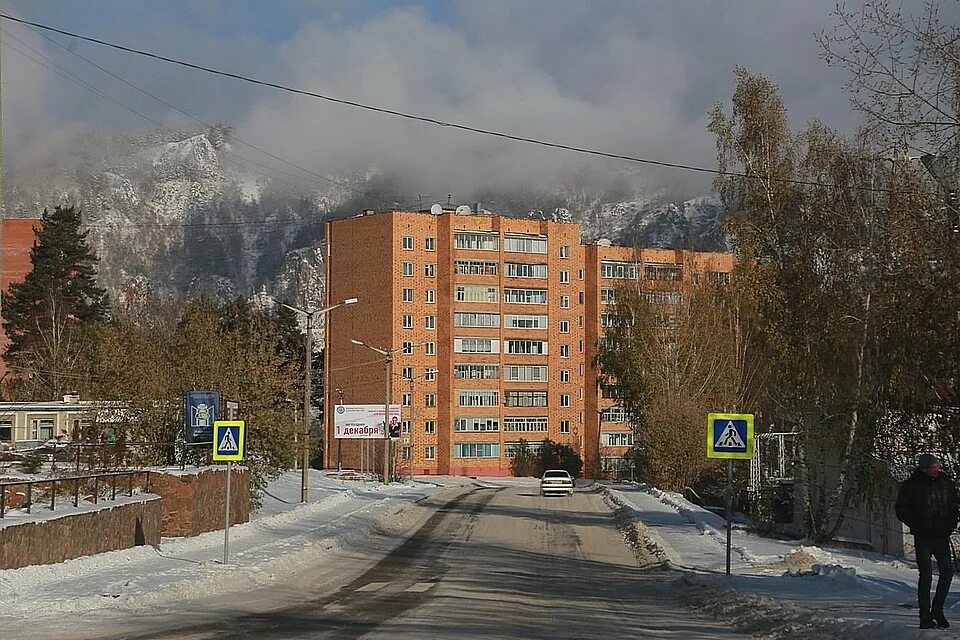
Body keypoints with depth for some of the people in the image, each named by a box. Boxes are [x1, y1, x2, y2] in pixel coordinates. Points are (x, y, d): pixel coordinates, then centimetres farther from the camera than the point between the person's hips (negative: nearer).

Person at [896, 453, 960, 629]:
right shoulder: (911, 485, -7)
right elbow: (901, 511, -4)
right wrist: (918, 527, -11)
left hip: (942, 536, 4)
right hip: (923, 538, -4)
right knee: (926, 575, -7)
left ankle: (937, 611, 16)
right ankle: (925, 617, -2)